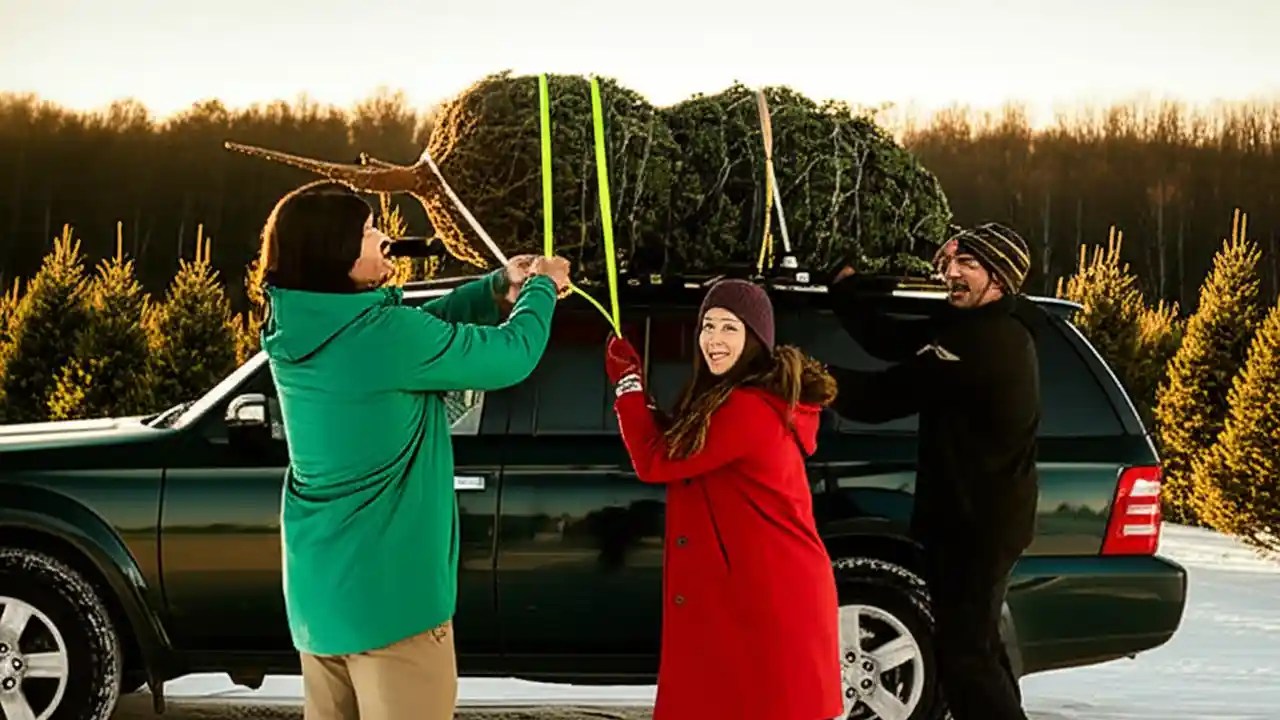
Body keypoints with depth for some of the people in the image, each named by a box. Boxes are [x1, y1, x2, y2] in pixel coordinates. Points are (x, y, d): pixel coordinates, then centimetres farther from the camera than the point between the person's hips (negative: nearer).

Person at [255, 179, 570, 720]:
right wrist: (539, 288, 7)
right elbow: (512, 355, -11)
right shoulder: (382, 333, -23)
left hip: (318, 590, 9)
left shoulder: (296, 329, 3)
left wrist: (499, 287, 10)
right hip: (388, 593, -9)